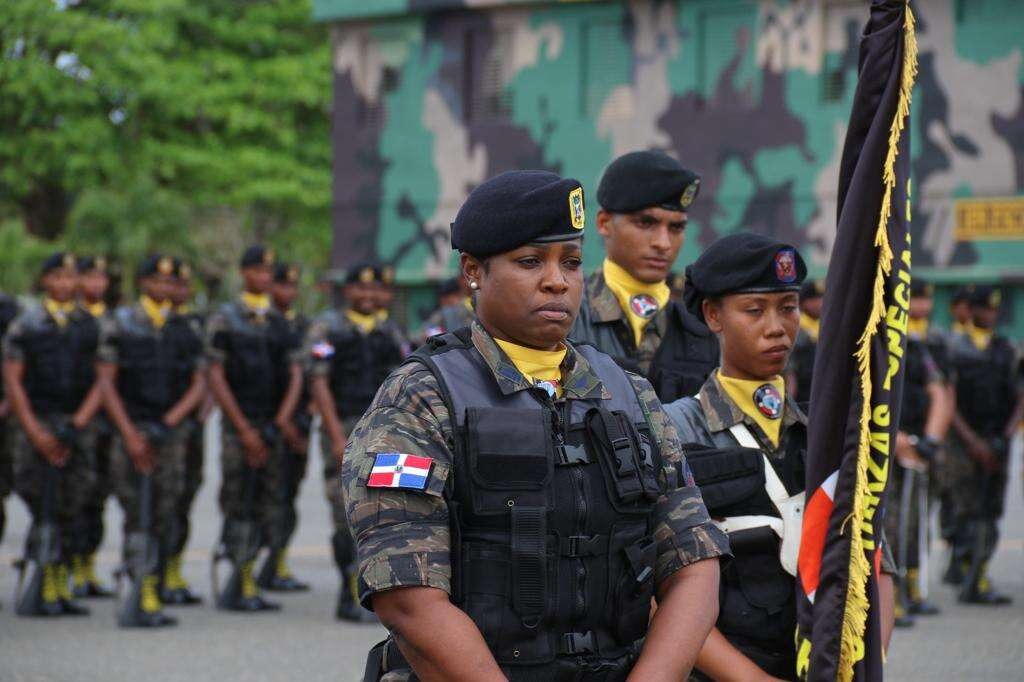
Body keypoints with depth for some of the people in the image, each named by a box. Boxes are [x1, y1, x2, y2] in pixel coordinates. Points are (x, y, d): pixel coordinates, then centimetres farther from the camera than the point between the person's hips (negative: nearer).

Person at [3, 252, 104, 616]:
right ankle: (41, 591, -2)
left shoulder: (91, 326, 9)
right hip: (35, 425, -3)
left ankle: (61, 589, 11)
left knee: (72, 512, 3)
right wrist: (36, 433, -9)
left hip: (77, 426, 3)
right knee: (43, 512, -7)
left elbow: (100, 383, 4)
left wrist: (76, 425, -8)